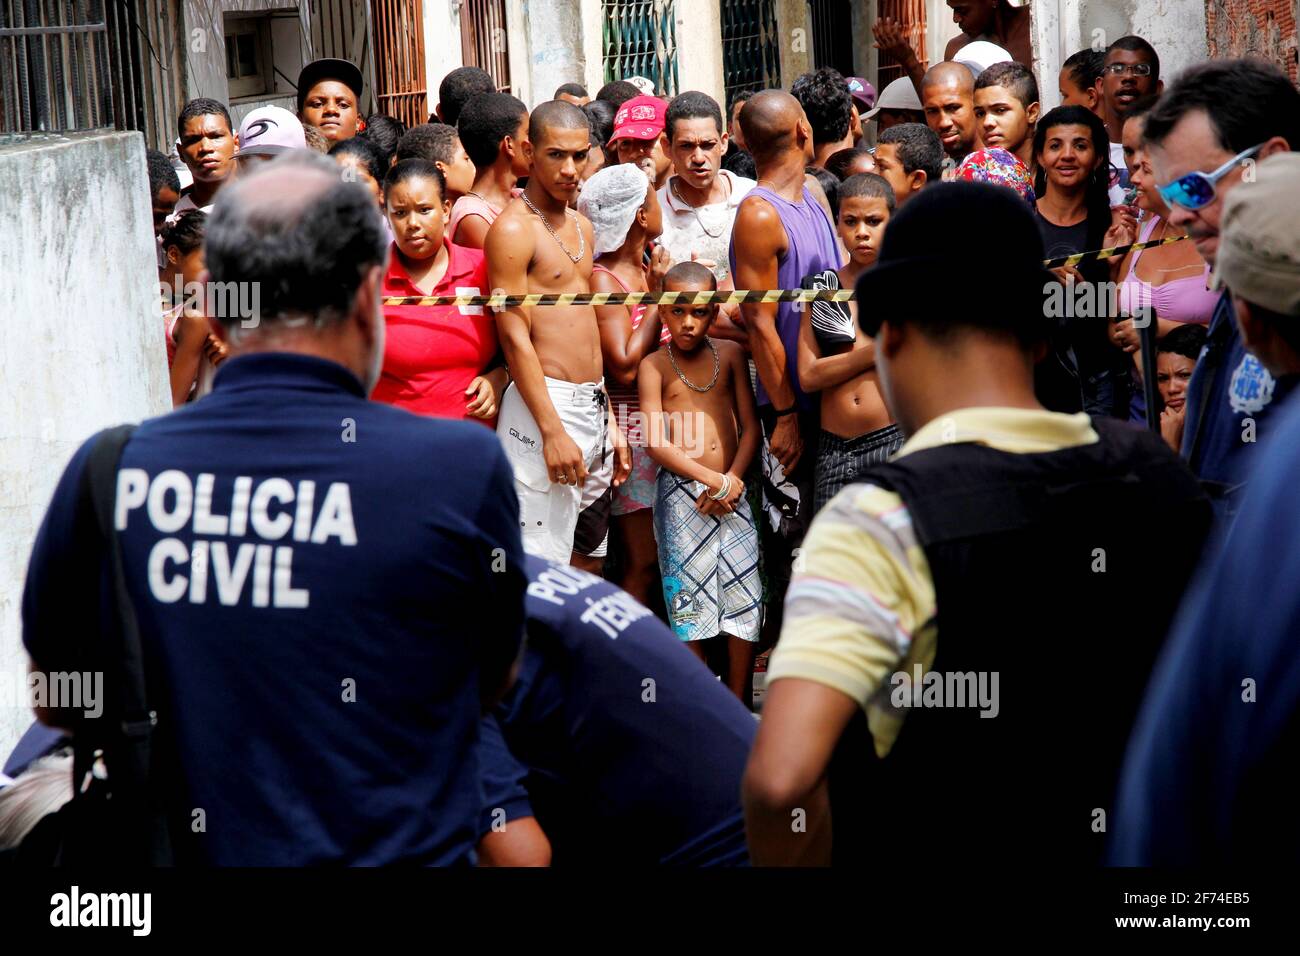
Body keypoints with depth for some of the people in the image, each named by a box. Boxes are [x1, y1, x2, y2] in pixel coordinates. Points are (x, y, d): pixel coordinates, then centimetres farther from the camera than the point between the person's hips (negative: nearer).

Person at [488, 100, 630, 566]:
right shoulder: (513, 228, -10)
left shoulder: (581, 226, 15)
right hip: (541, 404, -8)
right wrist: (553, 431, -19)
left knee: (587, 555, 11)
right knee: (542, 570, -10)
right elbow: (515, 338, -15)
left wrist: (609, 421, 18)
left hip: (593, 405, 8)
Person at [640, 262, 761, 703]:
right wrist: (711, 479, -14)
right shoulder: (655, 365, -1)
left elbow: (750, 426, 8)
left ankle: (741, 707, 8)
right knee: (690, 598, -2)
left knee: (744, 594, -1)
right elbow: (656, 442, -8)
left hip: (731, 491, 3)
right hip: (681, 490, -3)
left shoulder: (731, 355, 8)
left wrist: (733, 480, -7)